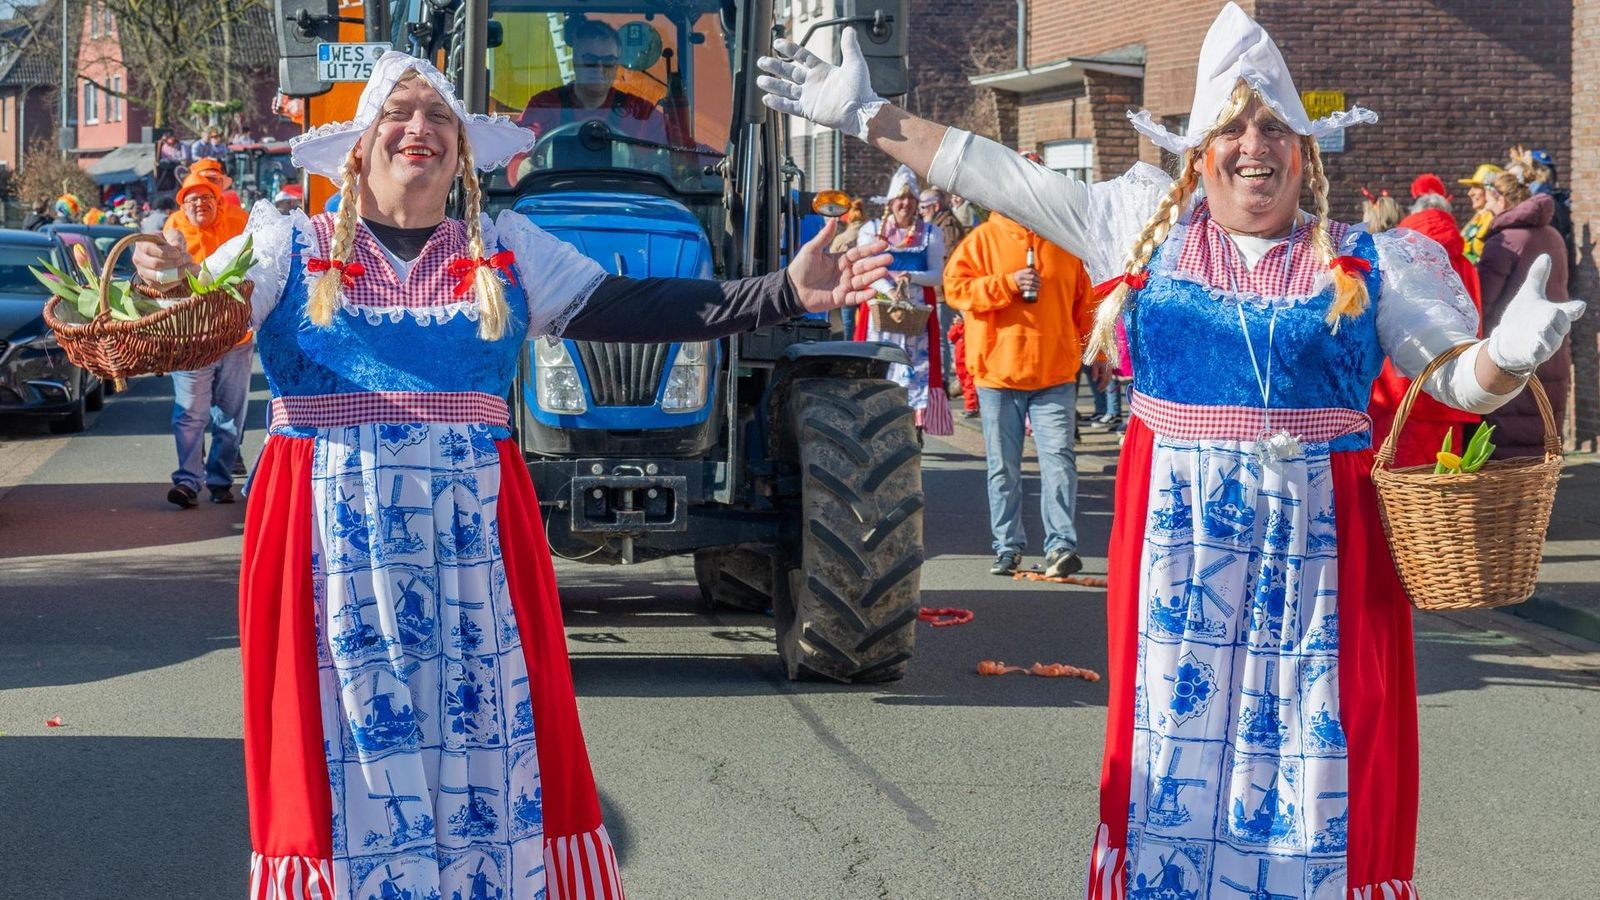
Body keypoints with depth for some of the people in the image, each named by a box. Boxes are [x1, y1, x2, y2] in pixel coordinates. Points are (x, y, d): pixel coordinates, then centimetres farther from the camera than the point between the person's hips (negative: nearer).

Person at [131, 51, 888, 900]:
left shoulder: (508, 251, 11)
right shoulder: (290, 249, 5)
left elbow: (630, 309, 6)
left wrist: (787, 292, -3)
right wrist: (167, 284, -30)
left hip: (475, 535, 2)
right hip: (330, 533, -2)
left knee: (487, 734, 3)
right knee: (348, 740, 0)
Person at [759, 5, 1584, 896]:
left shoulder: (1367, 264, 5)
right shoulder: (1145, 225, 8)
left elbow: (1461, 379, 2)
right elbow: (998, 174, 9)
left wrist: (1509, 354, -22)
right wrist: (870, 115, 10)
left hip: (1320, 539, -1)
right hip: (1177, 532, 1)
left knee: (1317, 743, 0)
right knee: (1177, 728, 5)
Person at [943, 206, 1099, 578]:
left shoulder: (1062, 241, 11)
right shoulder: (983, 239, 3)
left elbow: (1083, 301, 15)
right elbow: (955, 286, -6)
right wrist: (1008, 283, -15)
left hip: (1055, 375, 1)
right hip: (998, 372, 0)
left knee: (1059, 458, -9)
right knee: (1003, 467, 6)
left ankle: (1061, 546, -10)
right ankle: (1008, 548, 15)